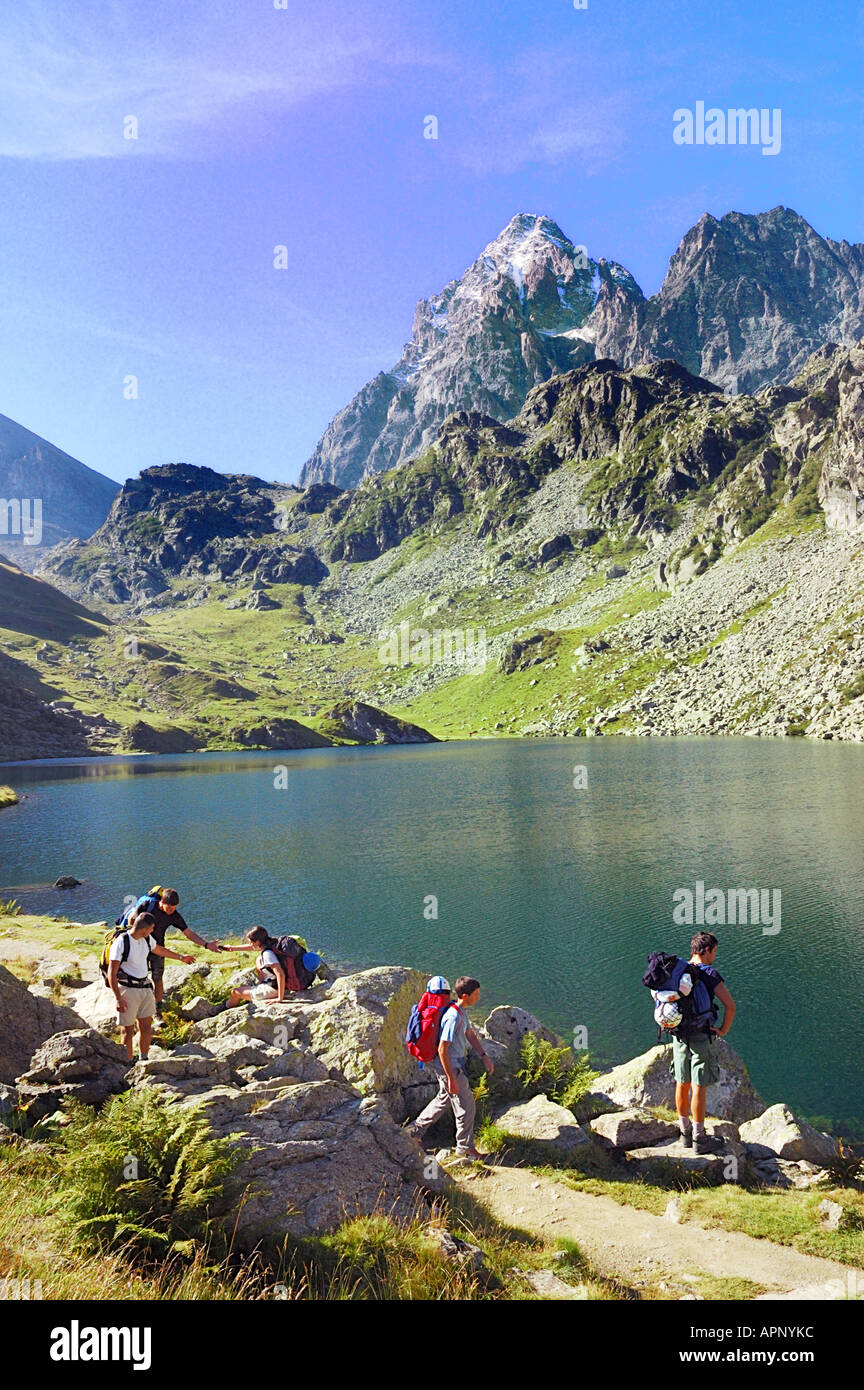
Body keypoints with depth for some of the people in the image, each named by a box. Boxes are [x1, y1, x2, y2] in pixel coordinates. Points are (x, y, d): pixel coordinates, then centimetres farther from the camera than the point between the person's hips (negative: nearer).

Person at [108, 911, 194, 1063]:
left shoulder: (146, 938, 2)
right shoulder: (121, 942, -21)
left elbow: (159, 950, 24)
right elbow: (112, 974, -20)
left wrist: (181, 957, 36)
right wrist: (118, 999, -24)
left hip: (145, 987, 7)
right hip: (128, 989, -7)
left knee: (146, 1026, 12)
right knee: (128, 1030, 2)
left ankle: (144, 1060, 26)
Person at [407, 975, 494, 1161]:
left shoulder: (461, 1012, 3)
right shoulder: (453, 1017, -28)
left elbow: (470, 1034, 18)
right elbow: (442, 1049, -27)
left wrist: (484, 1056, 12)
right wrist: (452, 1078, -23)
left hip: (455, 1064, 10)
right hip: (449, 1067, -10)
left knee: (444, 1099, 24)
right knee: (466, 1106, 4)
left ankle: (416, 1130, 36)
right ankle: (465, 1147, 21)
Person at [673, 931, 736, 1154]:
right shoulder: (710, 973, -14)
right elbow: (730, 1005, -21)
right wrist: (724, 1030, -8)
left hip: (679, 1035, 7)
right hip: (701, 1037, -6)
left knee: (682, 1084, 14)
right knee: (699, 1088, 1)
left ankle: (685, 1132, 26)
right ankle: (699, 1139, 9)